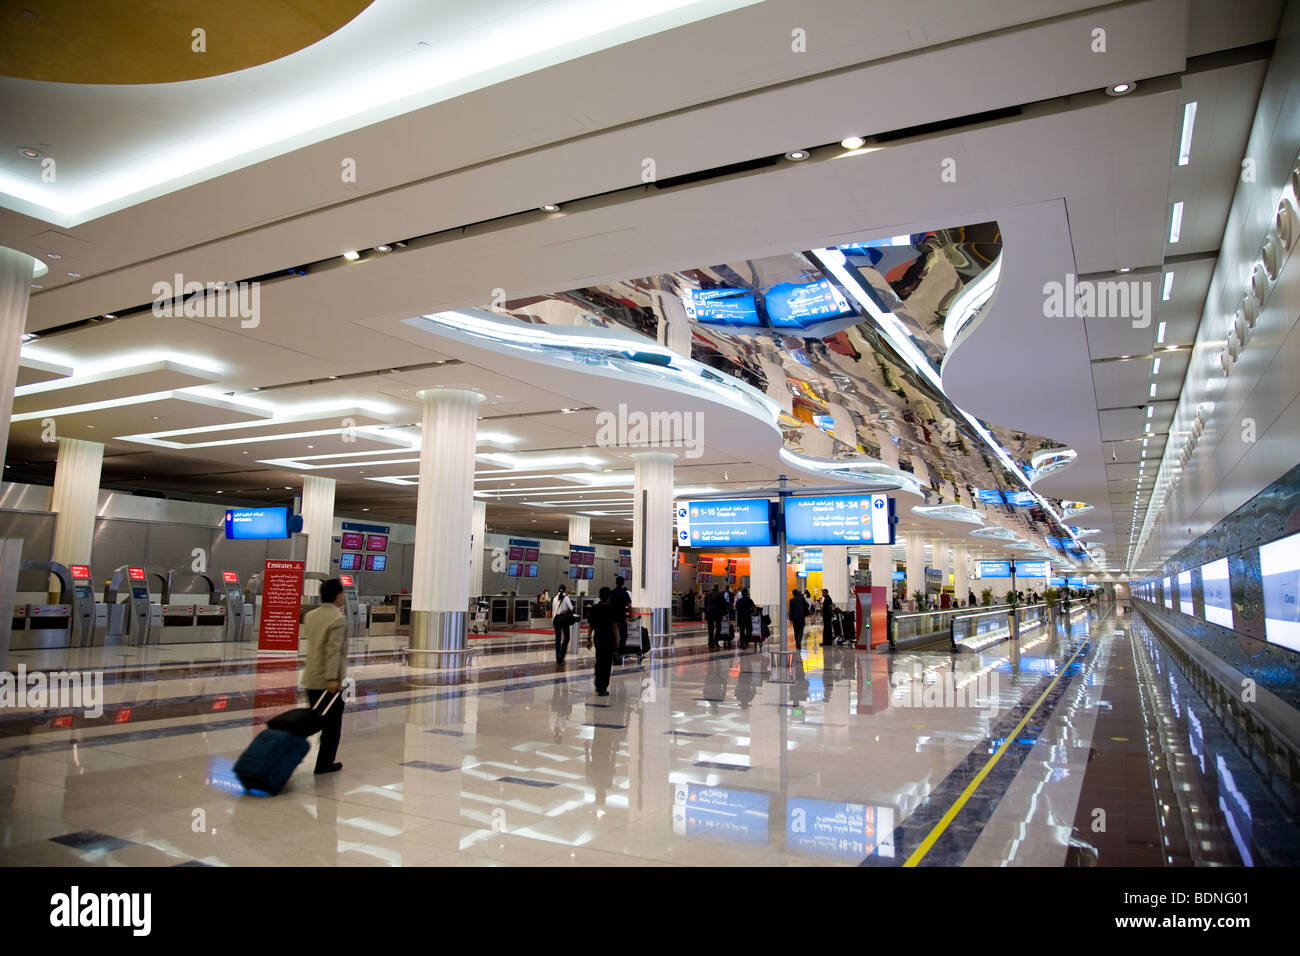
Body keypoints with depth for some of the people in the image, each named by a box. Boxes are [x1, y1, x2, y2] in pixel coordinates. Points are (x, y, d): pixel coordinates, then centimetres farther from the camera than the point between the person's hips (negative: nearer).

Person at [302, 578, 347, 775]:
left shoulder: (310, 615, 6)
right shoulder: (338, 620, -17)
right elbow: (333, 651, -23)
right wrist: (332, 679, -25)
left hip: (310, 679, 7)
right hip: (329, 681, -7)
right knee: (332, 724, 6)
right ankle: (324, 763, 12)